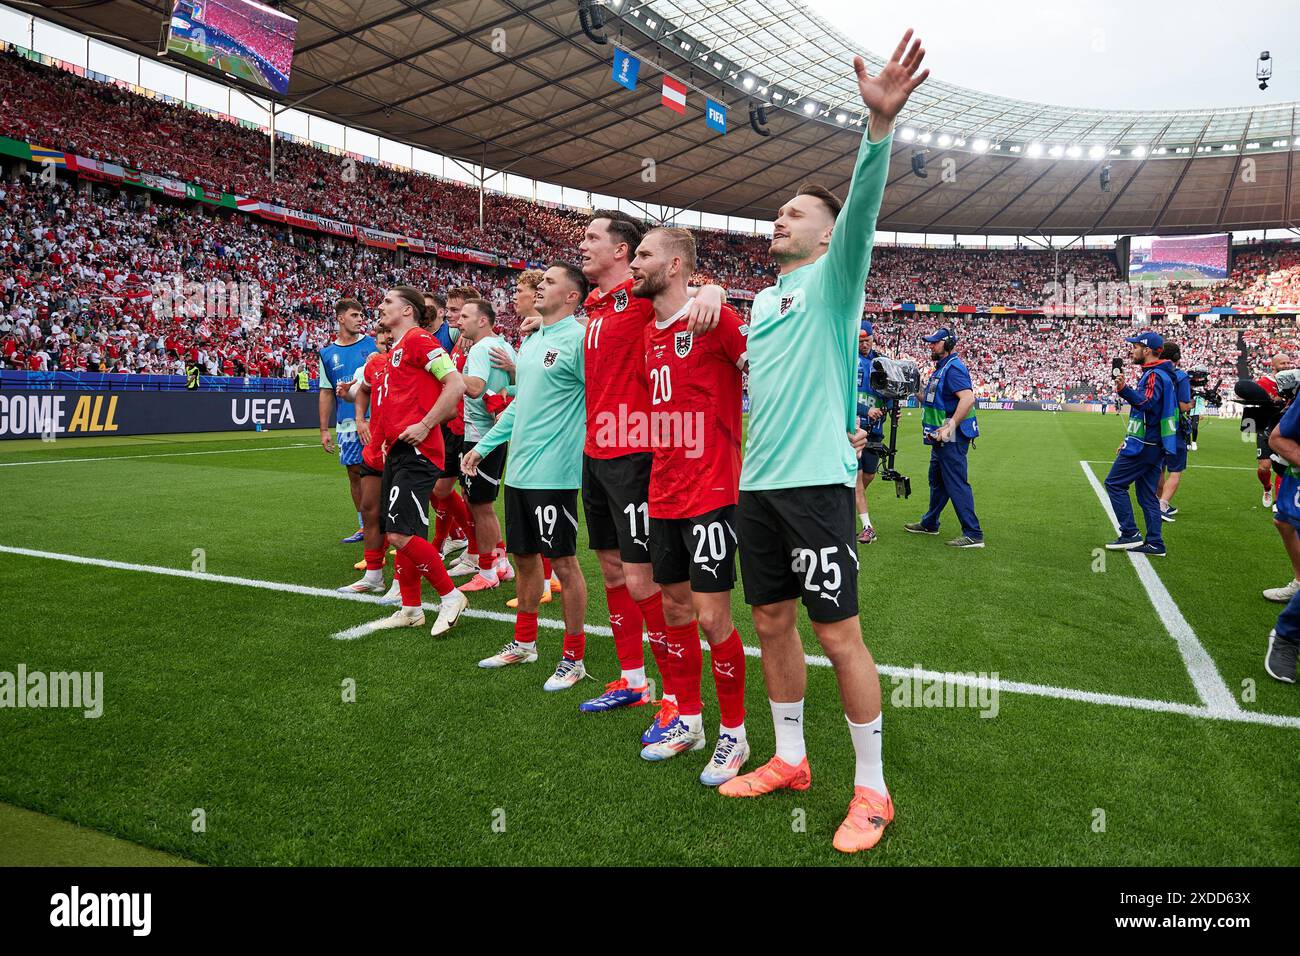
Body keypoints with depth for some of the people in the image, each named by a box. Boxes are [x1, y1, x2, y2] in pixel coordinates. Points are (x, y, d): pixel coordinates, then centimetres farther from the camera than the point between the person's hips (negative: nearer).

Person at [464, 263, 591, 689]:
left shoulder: (577, 338, -11)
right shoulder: (531, 341, 16)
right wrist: (484, 445, 23)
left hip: (553, 473, -8)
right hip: (518, 470, 9)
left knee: (562, 561, 0)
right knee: (523, 556, 17)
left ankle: (574, 658, 14)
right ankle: (523, 643, 33)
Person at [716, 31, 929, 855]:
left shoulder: (832, 280, 0)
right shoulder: (764, 300, 20)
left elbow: (862, 207, -19)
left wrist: (881, 124, -32)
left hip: (815, 481, -7)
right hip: (758, 484, 7)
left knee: (839, 633, -3)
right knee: (772, 623, 12)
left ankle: (872, 790, 12)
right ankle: (789, 760, 28)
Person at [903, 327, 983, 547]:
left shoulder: (953, 367, -15)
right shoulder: (941, 368, 18)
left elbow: (968, 398, -29)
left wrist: (949, 427, -32)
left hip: (953, 437, -11)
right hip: (942, 438, 11)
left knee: (956, 484, -11)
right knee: (937, 480, 21)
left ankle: (973, 535, -9)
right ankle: (929, 524, 37)